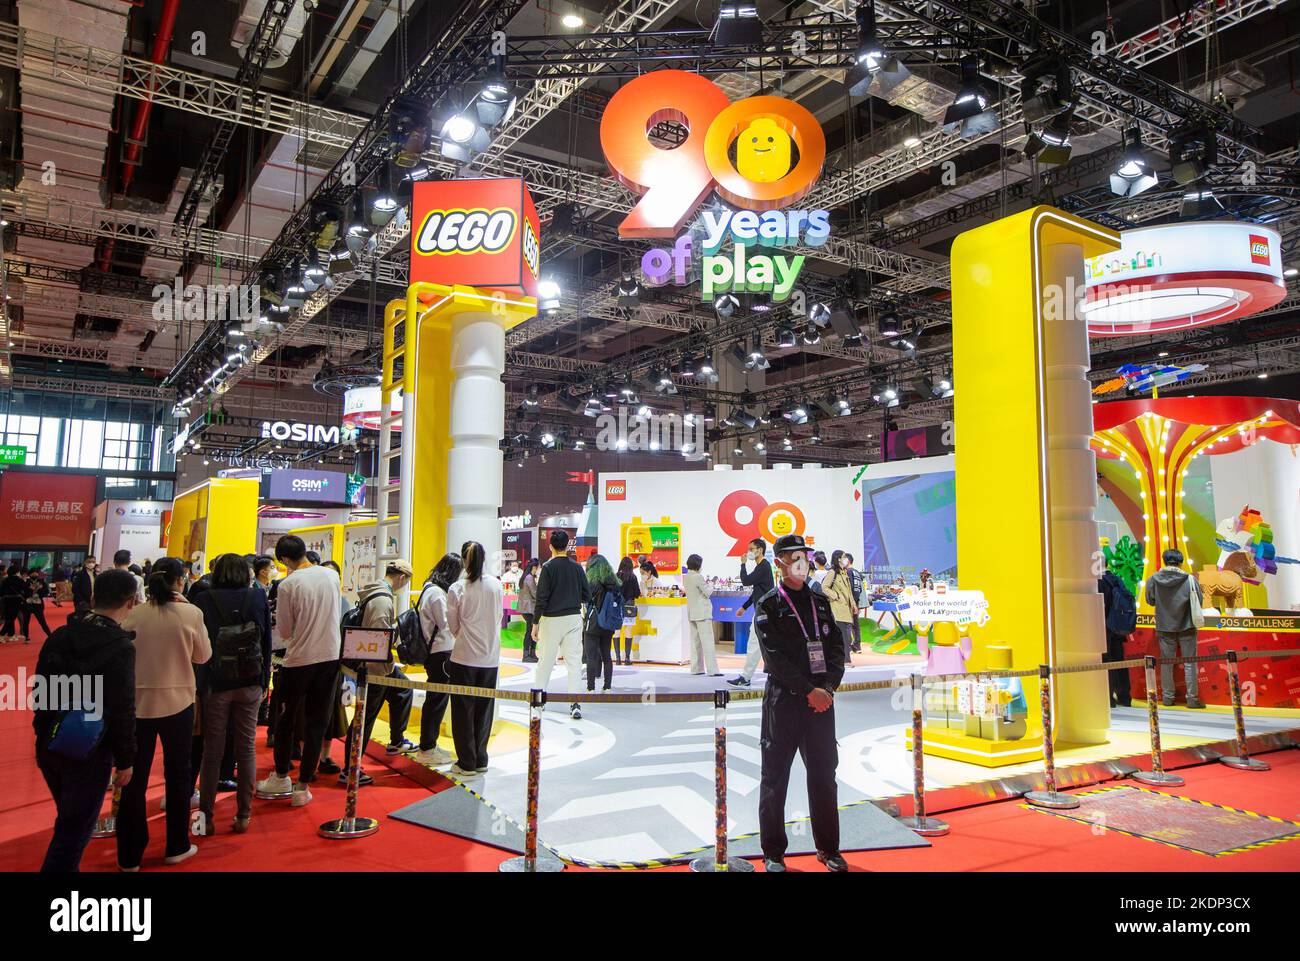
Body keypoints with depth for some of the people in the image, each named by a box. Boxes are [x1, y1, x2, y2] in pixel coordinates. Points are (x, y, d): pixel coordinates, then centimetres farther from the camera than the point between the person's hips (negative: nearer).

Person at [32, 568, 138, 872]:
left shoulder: (59, 636, 0)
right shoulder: (121, 647, -20)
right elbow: (122, 710, -19)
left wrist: (44, 732, 20)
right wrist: (125, 760, -8)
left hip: (49, 746, 7)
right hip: (89, 753, -7)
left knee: (69, 820, 24)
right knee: (74, 832, 6)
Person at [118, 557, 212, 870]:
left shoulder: (133, 614, -6)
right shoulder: (191, 613, -11)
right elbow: (203, 656, 0)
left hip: (137, 702, 1)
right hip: (177, 703, -1)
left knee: (134, 777, 11)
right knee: (178, 774, 15)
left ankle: (129, 856, 19)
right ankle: (176, 847, 26)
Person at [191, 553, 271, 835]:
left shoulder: (203, 601, -5)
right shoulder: (258, 598, -2)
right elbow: (267, 642, 2)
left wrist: (198, 683, 4)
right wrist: (265, 681, 10)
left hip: (215, 684, -1)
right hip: (250, 683, 1)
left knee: (212, 750, 8)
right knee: (246, 747, 9)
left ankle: (206, 816, 14)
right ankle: (243, 815, 14)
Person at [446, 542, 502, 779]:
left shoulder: (457, 589, -10)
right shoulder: (495, 585, -2)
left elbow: (453, 626, 0)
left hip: (465, 657, -3)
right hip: (491, 657, 3)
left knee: (463, 711, 7)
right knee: (484, 710, 13)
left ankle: (467, 764, 11)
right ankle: (481, 761, 21)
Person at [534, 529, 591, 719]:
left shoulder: (548, 567, -8)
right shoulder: (577, 567, 2)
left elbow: (542, 597, -10)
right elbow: (587, 594, 5)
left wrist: (535, 622, -3)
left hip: (551, 619, -2)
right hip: (574, 618, 3)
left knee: (545, 660, 9)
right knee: (574, 661, 2)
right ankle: (575, 703, -3)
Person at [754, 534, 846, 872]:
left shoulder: (820, 601, 11)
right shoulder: (768, 606, -3)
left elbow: (836, 648, 8)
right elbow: (775, 657, -12)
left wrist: (828, 687, -8)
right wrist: (809, 691, -16)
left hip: (822, 699, 4)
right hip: (783, 699, -4)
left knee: (824, 774, 10)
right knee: (775, 777, 4)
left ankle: (828, 848, 24)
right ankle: (773, 853, 15)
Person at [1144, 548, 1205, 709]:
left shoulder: (1154, 579, -9)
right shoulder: (1190, 580, -13)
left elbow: (1150, 600, 1)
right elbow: (1200, 602, -4)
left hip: (1164, 627, 1)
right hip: (1186, 627, -1)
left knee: (1166, 663, 10)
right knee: (1189, 663, 8)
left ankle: (1167, 697, 16)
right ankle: (1192, 698, 11)